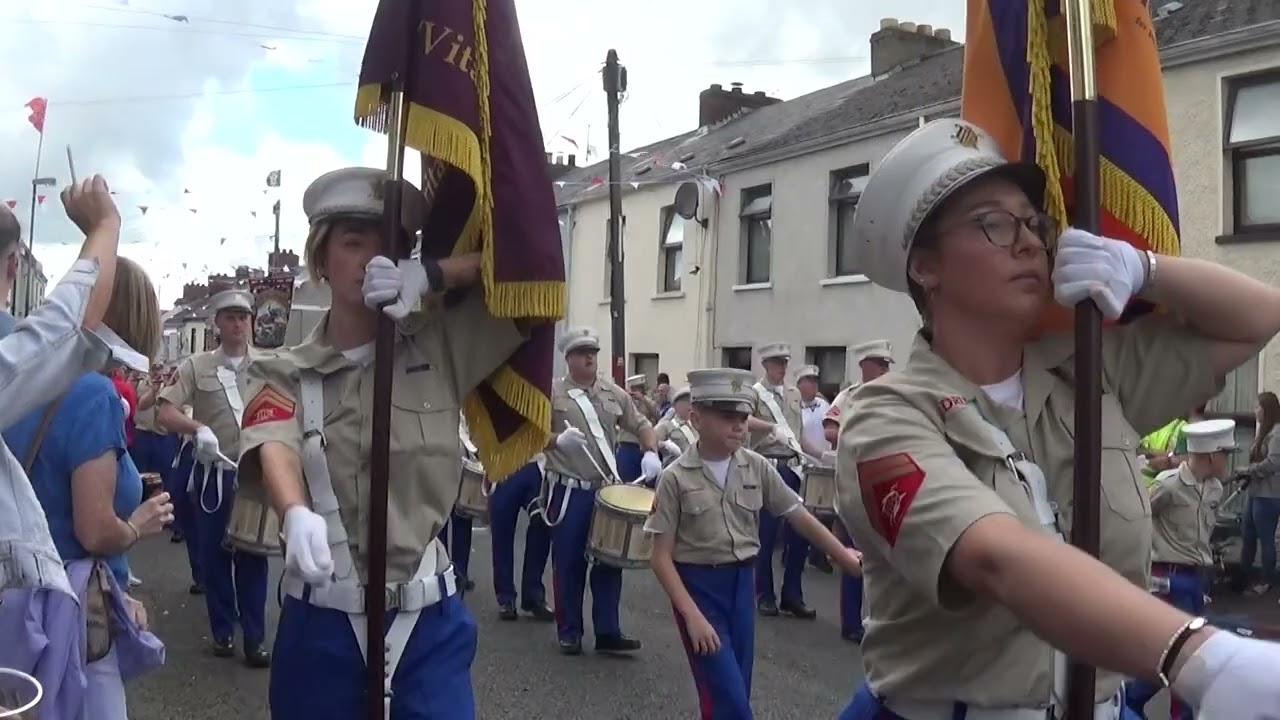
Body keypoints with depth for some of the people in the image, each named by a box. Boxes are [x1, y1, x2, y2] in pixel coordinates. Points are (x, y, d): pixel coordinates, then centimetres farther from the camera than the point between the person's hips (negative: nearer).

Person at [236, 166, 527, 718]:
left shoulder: (442, 348, 3)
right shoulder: (285, 374, 1)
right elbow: (273, 449, -19)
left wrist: (429, 275, -14)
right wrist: (298, 516, -41)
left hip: (429, 620, 0)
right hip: (322, 623, 0)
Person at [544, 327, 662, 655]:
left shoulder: (614, 394, 8)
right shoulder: (552, 393, -4)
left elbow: (641, 425, 14)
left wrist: (651, 453, -4)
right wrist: (557, 441, -24)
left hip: (607, 490, 4)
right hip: (568, 492, -3)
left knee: (609, 561, 6)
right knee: (569, 563, 4)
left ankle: (608, 631, 15)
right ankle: (569, 632, 17)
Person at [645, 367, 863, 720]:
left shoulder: (758, 468, -3)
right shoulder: (675, 478, -12)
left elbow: (799, 516, 6)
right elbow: (662, 556, -11)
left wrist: (844, 555, 3)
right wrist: (691, 614, -18)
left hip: (742, 582, 4)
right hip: (697, 585, -4)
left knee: (736, 690, 12)